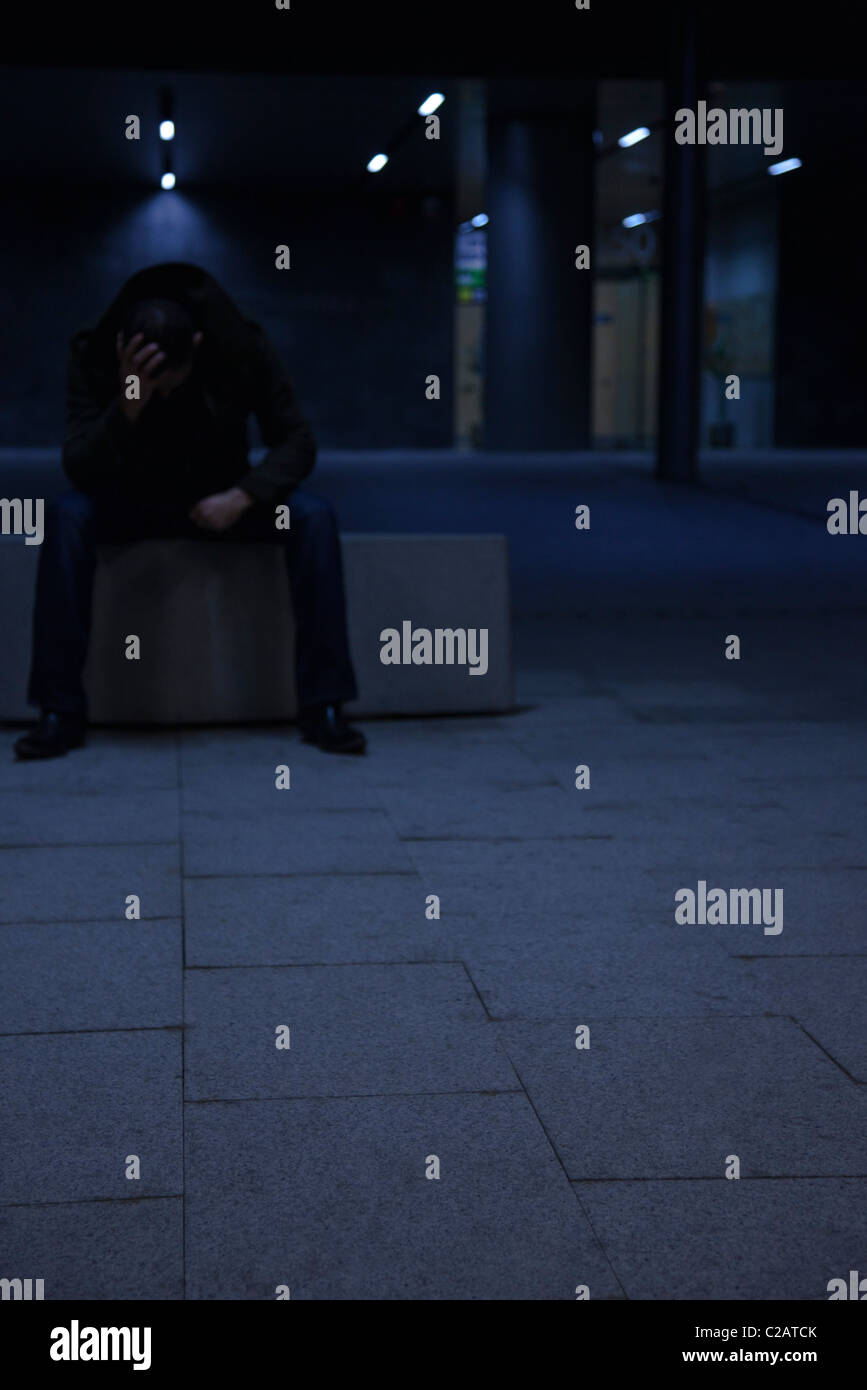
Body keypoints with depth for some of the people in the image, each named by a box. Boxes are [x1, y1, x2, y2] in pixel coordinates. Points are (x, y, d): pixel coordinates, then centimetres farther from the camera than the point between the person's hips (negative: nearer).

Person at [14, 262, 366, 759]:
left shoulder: (244, 348, -19)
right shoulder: (94, 357, -20)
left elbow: (297, 442, -12)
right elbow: (80, 471, -26)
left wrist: (243, 496, -29)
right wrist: (127, 409, -44)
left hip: (224, 501, 0)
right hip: (136, 501, 0)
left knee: (314, 517, -28)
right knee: (66, 517, -32)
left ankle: (323, 705, -24)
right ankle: (61, 709, -27)